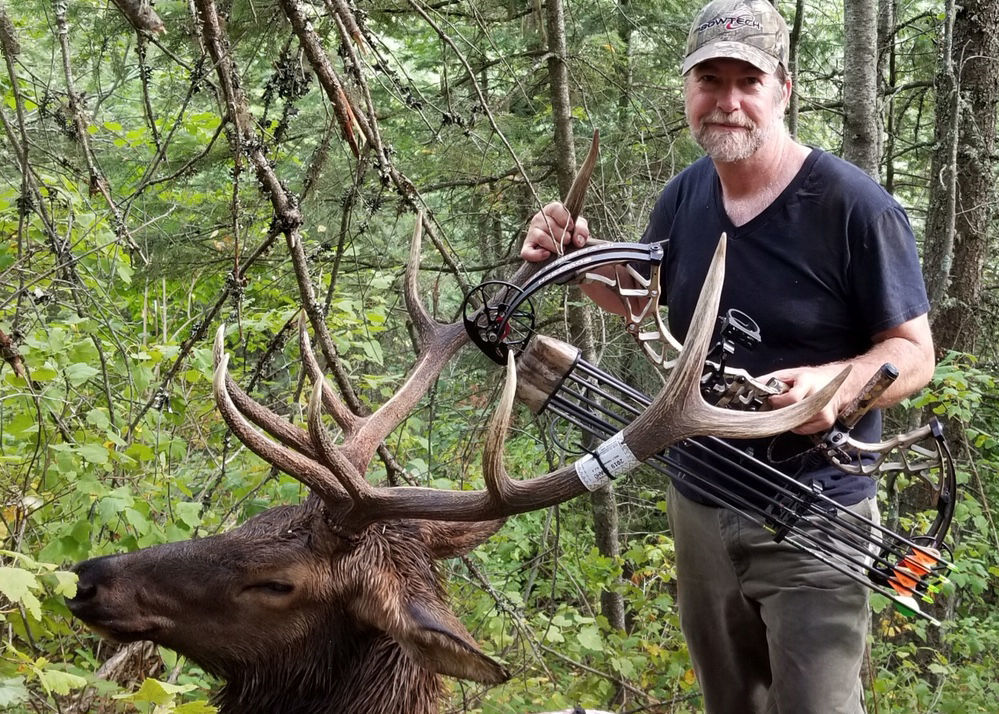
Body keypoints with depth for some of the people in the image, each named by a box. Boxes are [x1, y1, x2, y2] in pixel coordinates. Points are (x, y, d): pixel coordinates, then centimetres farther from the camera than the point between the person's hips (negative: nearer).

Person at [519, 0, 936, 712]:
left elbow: (915, 354, -12)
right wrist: (580, 257, -1)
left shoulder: (852, 204, -16)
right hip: (701, 509, 6)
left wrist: (836, 383, -33)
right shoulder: (684, 198, 1)